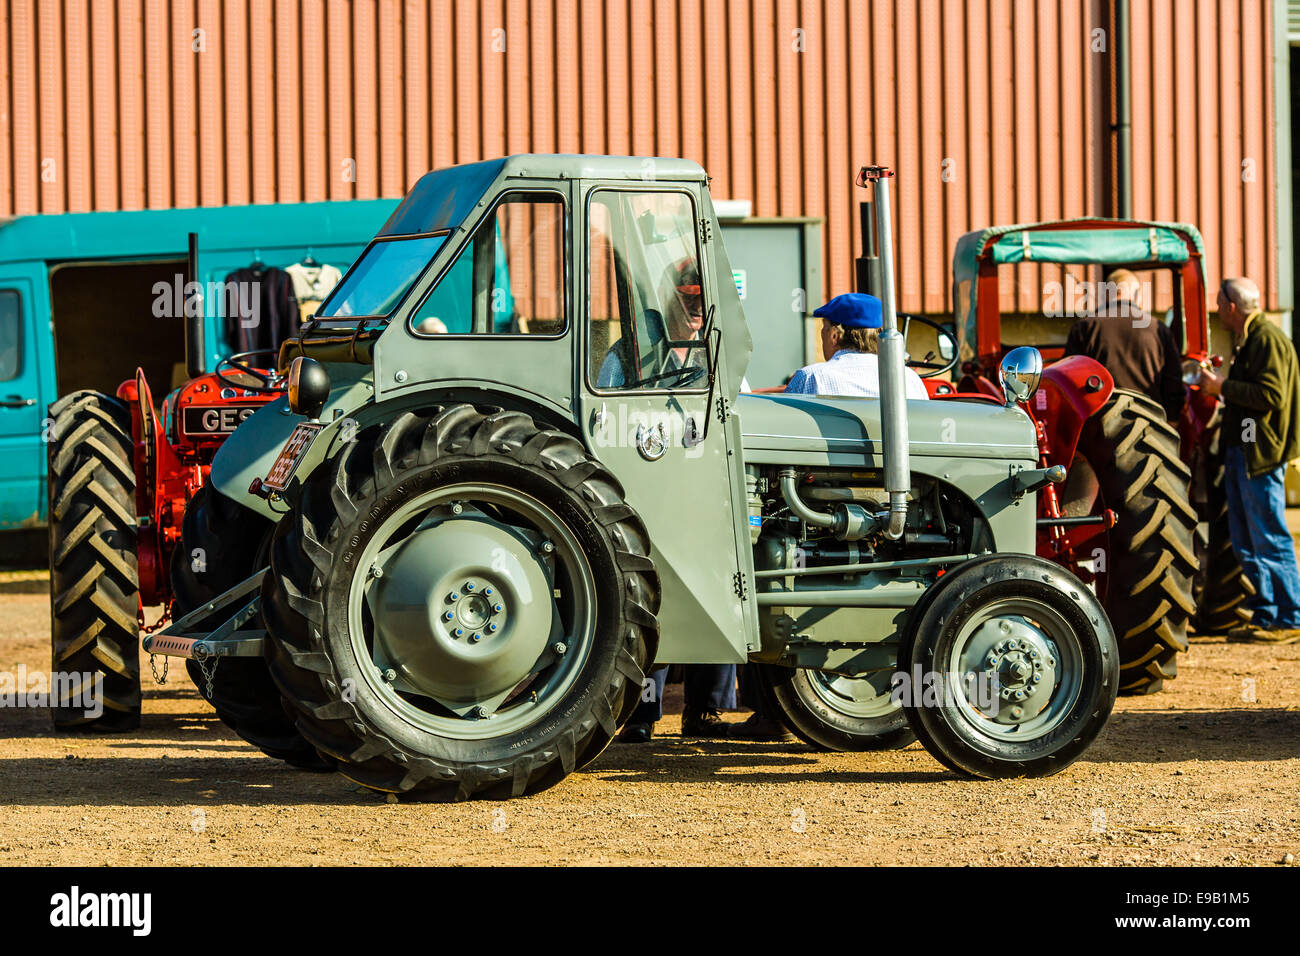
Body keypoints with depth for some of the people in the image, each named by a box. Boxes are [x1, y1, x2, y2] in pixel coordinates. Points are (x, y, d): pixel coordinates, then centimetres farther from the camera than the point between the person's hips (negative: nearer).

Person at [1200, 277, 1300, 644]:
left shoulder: (1268, 339, -12)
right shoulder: (1248, 341, 19)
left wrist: (1224, 387, -16)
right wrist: (1221, 385, 10)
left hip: (1261, 455, -10)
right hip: (1241, 450, 10)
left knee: (1270, 541, -8)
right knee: (1245, 544, 11)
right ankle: (1263, 616, 16)